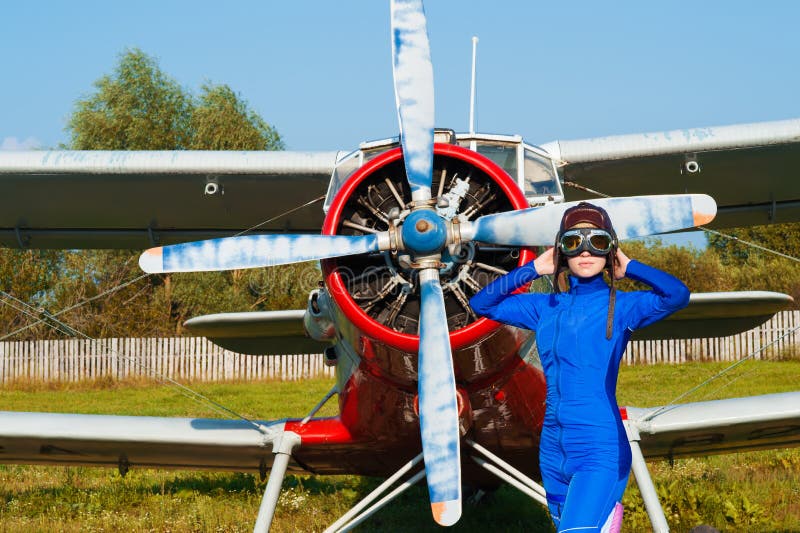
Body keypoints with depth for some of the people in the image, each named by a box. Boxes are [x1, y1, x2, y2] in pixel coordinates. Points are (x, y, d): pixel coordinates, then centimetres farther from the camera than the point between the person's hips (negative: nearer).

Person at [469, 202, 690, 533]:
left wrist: (629, 268, -4)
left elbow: (677, 294, -18)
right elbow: (481, 303, 14)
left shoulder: (621, 306, -2)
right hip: (553, 451, 6)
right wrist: (533, 269, 9)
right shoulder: (546, 307, 11)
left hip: (601, 452, -6)